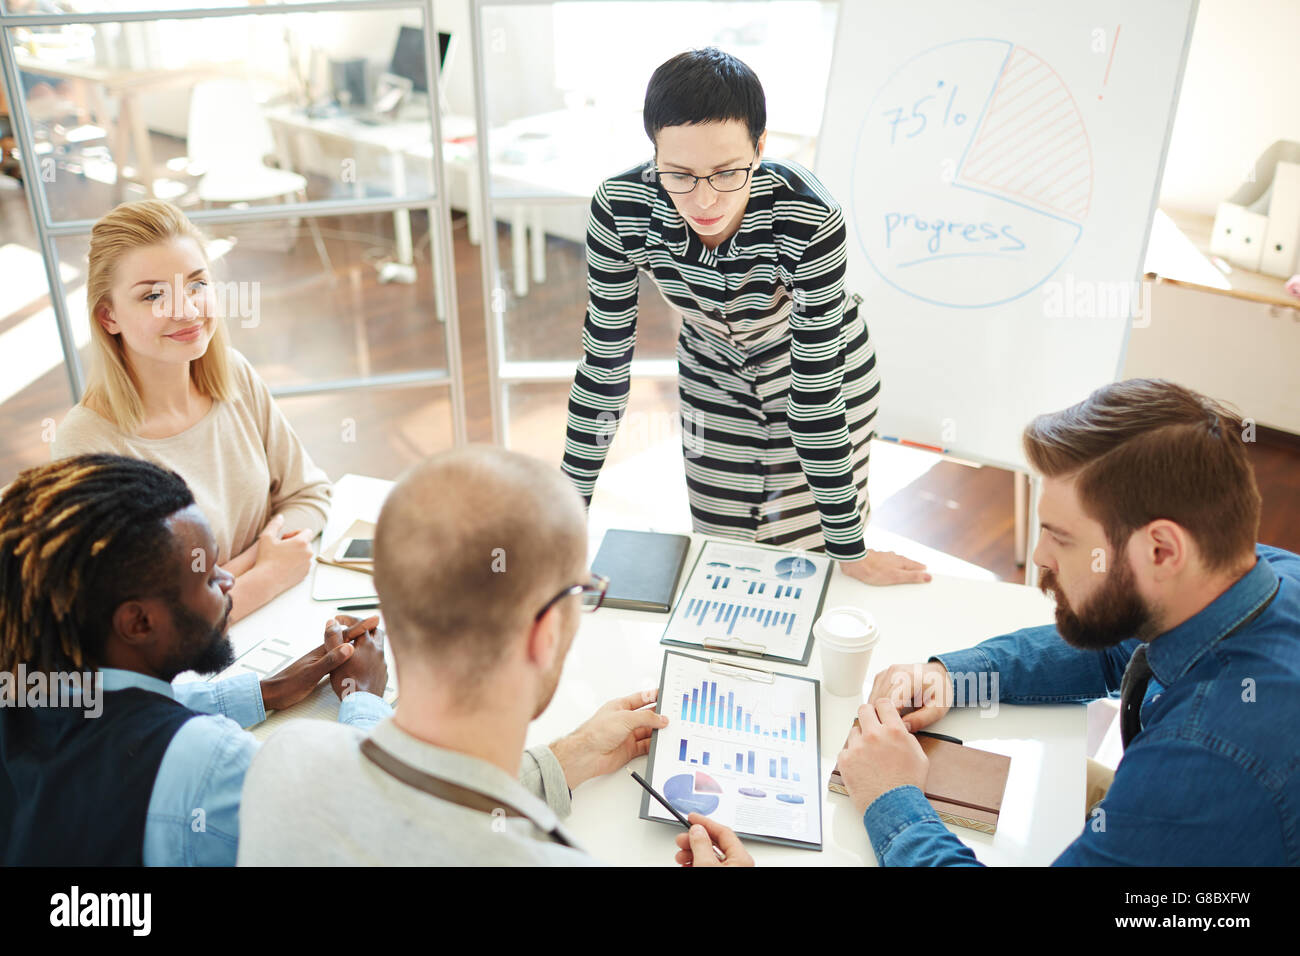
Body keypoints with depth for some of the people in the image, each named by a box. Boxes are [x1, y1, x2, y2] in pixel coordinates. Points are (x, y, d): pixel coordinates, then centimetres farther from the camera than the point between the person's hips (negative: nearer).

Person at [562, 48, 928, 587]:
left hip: (822, 369, -2)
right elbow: (605, 362, -19)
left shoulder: (809, 220, -38)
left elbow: (815, 392, -31)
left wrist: (849, 549, -24)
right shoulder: (621, 208, -30)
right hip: (712, 377, 3)